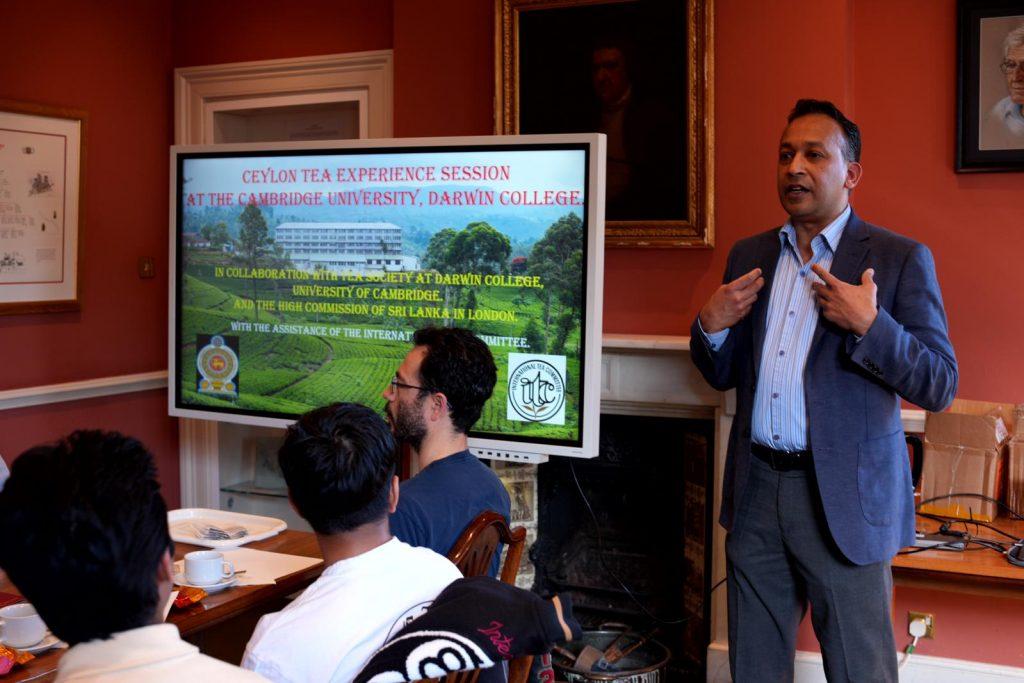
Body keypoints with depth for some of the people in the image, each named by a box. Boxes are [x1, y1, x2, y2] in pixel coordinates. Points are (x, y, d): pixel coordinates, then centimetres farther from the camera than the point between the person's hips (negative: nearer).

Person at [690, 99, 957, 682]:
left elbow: (940, 386, -8)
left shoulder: (901, 258, -4)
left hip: (844, 500, -4)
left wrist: (869, 323, -21)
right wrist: (711, 326, -4)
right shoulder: (749, 256, 10)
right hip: (757, 493, 5)